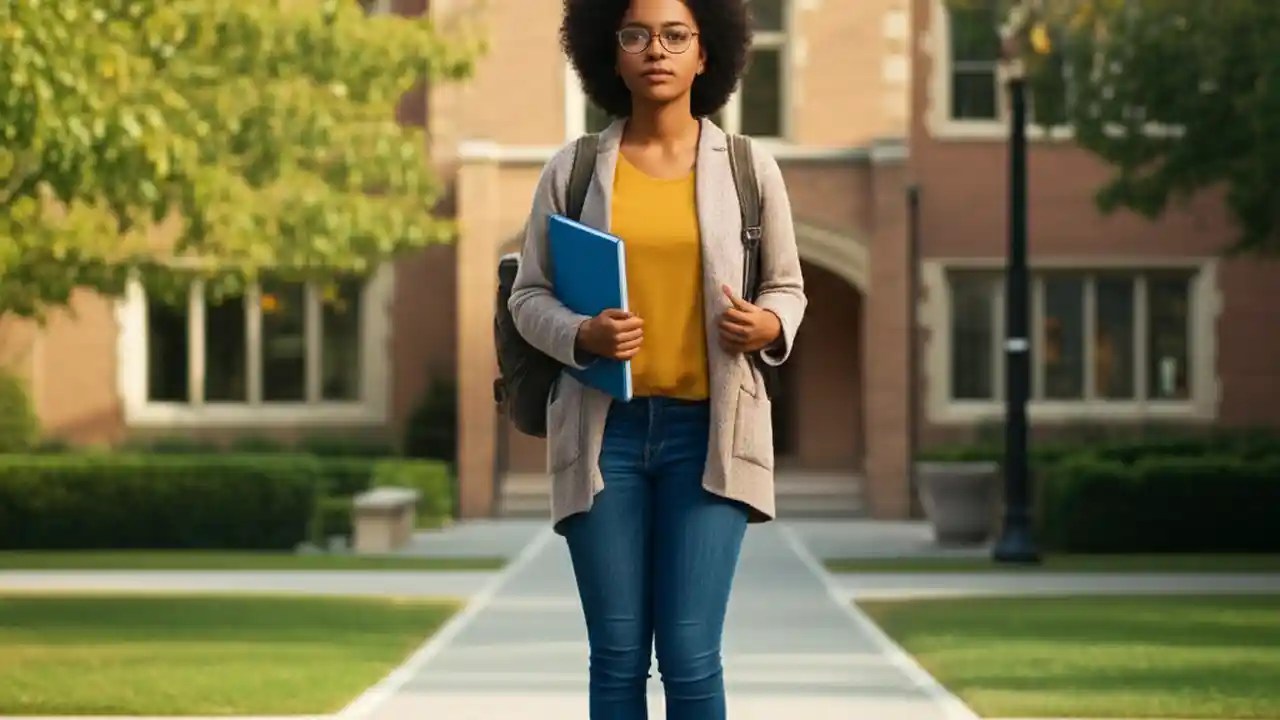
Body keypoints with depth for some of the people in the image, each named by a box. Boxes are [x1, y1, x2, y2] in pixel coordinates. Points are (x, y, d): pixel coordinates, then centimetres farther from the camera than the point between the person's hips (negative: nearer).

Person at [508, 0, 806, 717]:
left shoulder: (749, 167, 5)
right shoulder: (572, 169, 4)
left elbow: (787, 288, 13)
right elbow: (529, 295, 7)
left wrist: (769, 327, -10)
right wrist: (582, 336, -14)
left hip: (707, 430, -1)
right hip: (604, 427, 1)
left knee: (690, 655, -6)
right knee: (617, 657, 3)